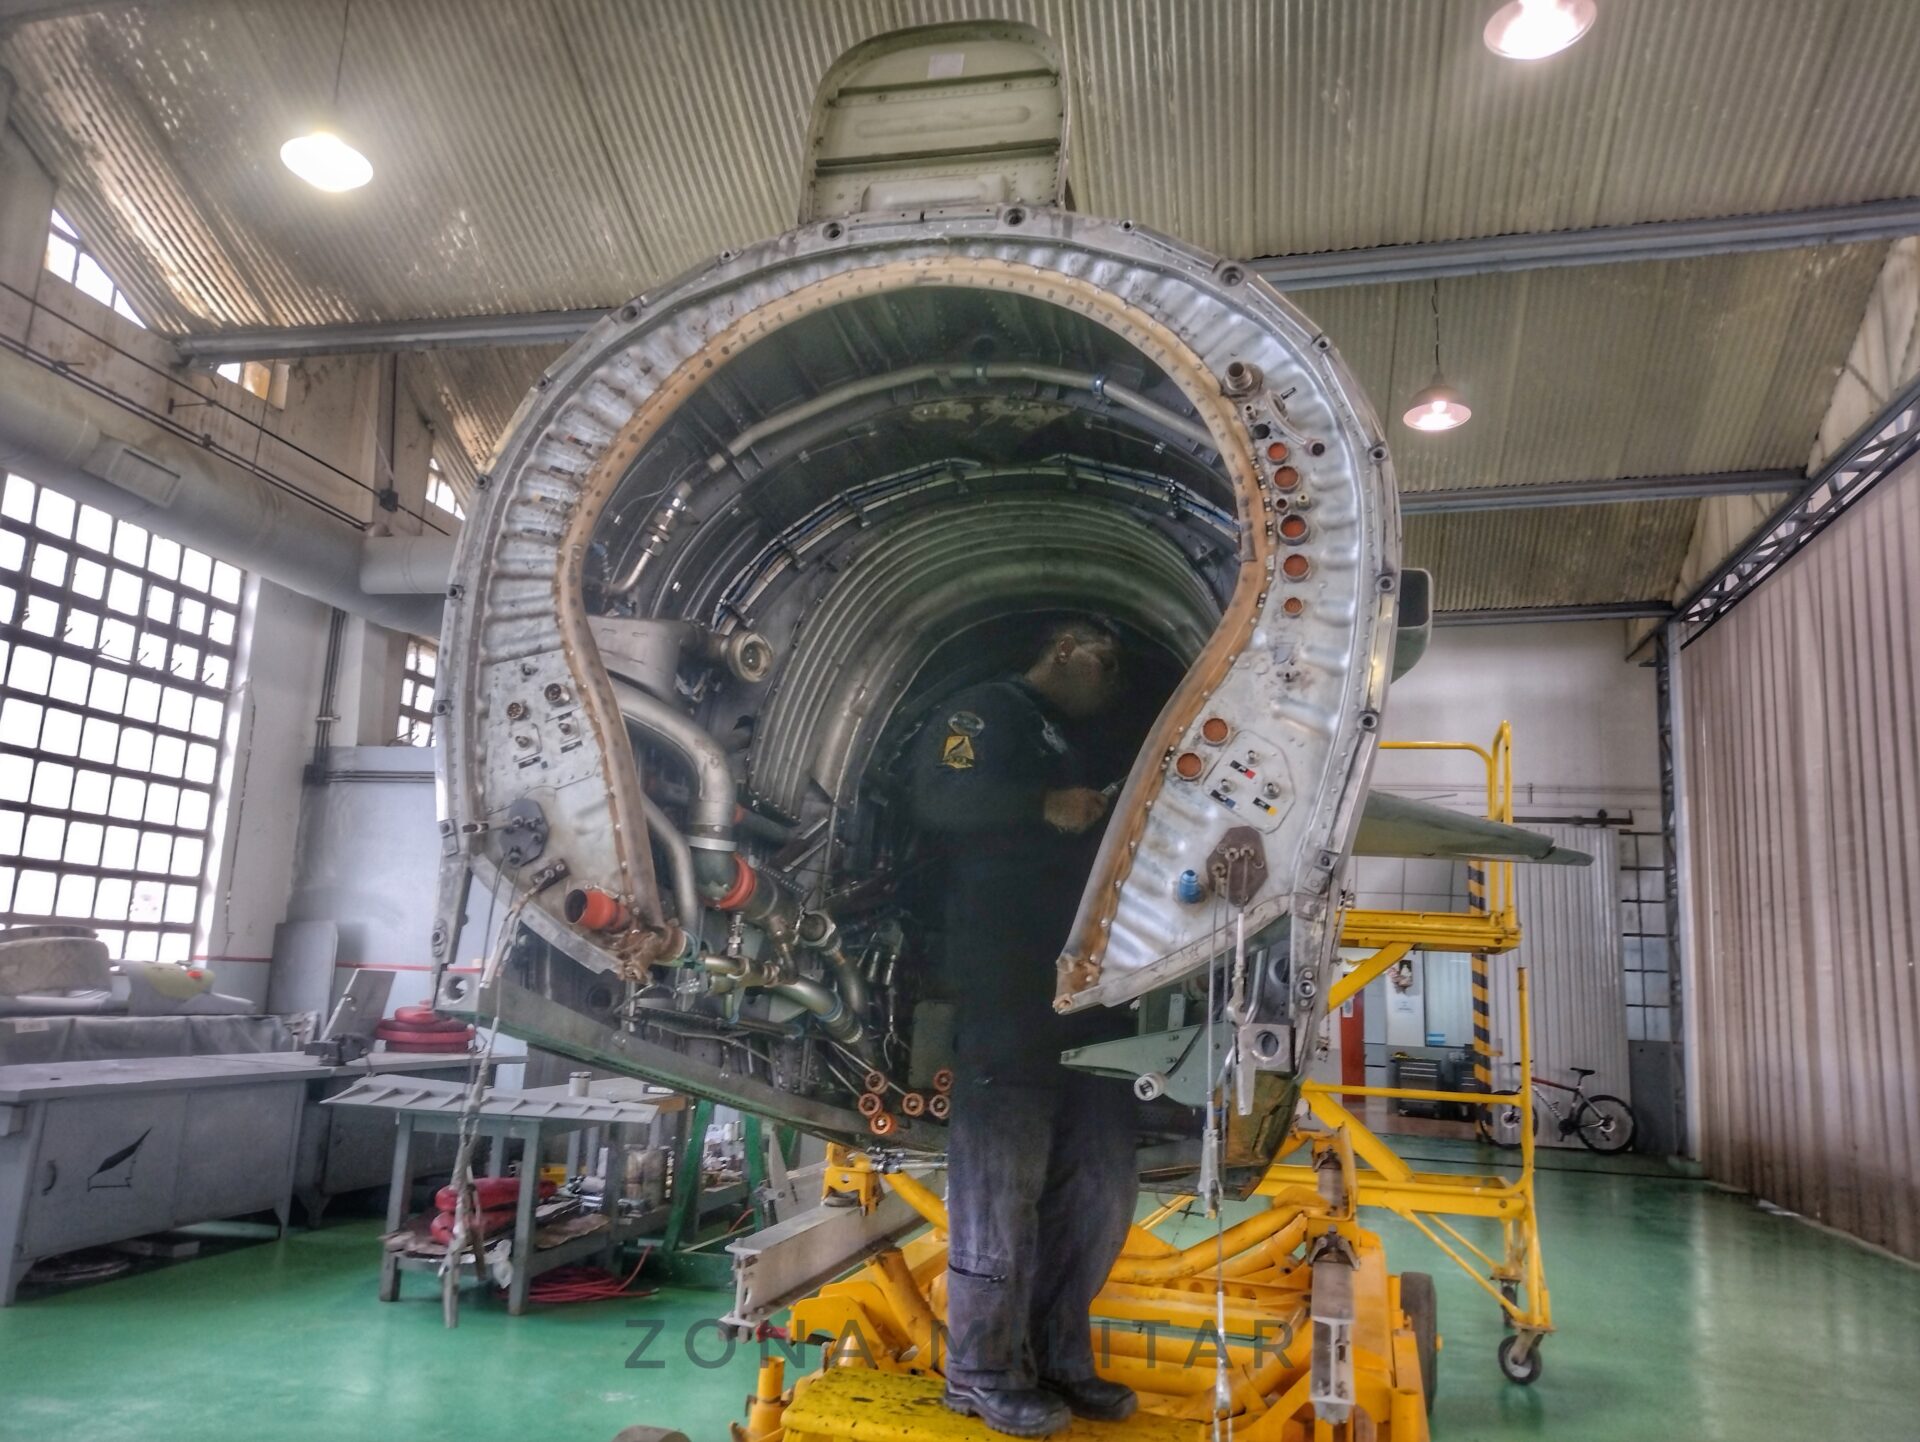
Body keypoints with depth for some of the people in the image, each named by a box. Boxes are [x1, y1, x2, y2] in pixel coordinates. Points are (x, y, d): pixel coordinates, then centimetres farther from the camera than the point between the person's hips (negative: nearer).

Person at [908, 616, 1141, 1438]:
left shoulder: (1073, 748, 29)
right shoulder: (981, 714, 2)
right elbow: (940, 799, -17)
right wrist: (1048, 808, -15)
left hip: (1085, 991, 9)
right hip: (1004, 994, -9)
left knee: (1099, 1183, 9)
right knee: (1004, 1186, -5)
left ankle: (1057, 1359, 21)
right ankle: (986, 1373, 9)